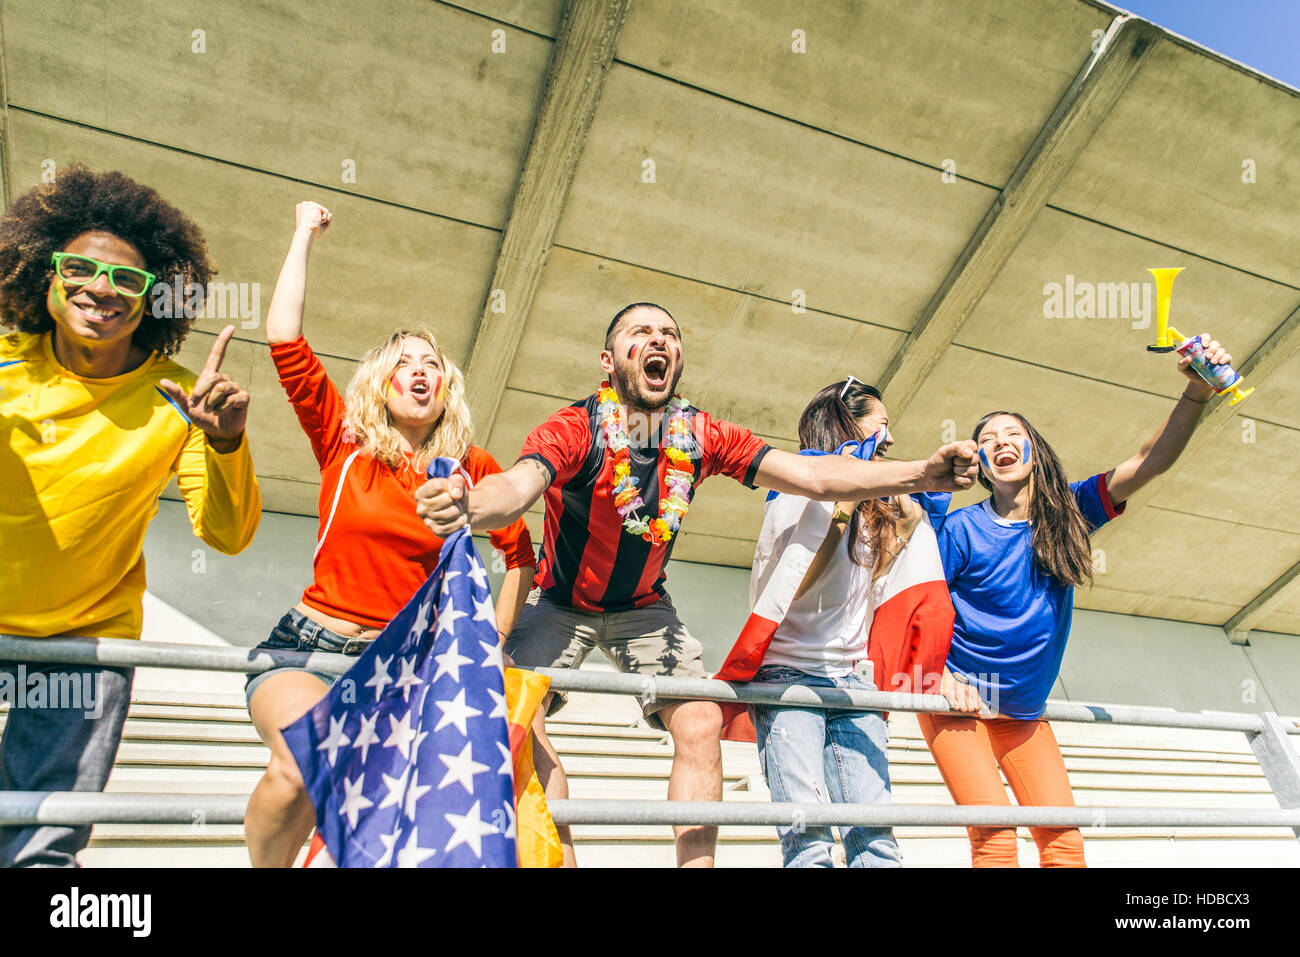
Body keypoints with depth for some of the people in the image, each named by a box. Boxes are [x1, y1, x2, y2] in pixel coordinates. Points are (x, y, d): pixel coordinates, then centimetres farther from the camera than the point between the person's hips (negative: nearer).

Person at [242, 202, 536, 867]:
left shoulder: (470, 466, 1)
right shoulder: (343, 441, -1)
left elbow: (520, 553, 10)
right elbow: (283, 337, -10)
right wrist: (304, 234, -1)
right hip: (310, 646, -1)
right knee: (304, 765, -31)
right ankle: (266, 863, 3)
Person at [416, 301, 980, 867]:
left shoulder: (701, 437, -16)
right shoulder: (573, 431, -26)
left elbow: (812, 475, -22)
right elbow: (518, 487, -46)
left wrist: (921, 474, -34)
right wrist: (467, 506, -70)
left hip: (643, 608, 3)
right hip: (561, 604, -2)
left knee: (701, 725, -10)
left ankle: (697, 863, 5)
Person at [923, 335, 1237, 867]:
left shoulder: (1067, 513, 1)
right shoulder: (962, 528, -9)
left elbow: (1150, 462, -9)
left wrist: (1197, 392, -22)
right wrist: (942, 675, -20)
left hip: (1025, 713, 5)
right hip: (959, 703, -4)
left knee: (1063, 837, -2)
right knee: (995, 835, -15)